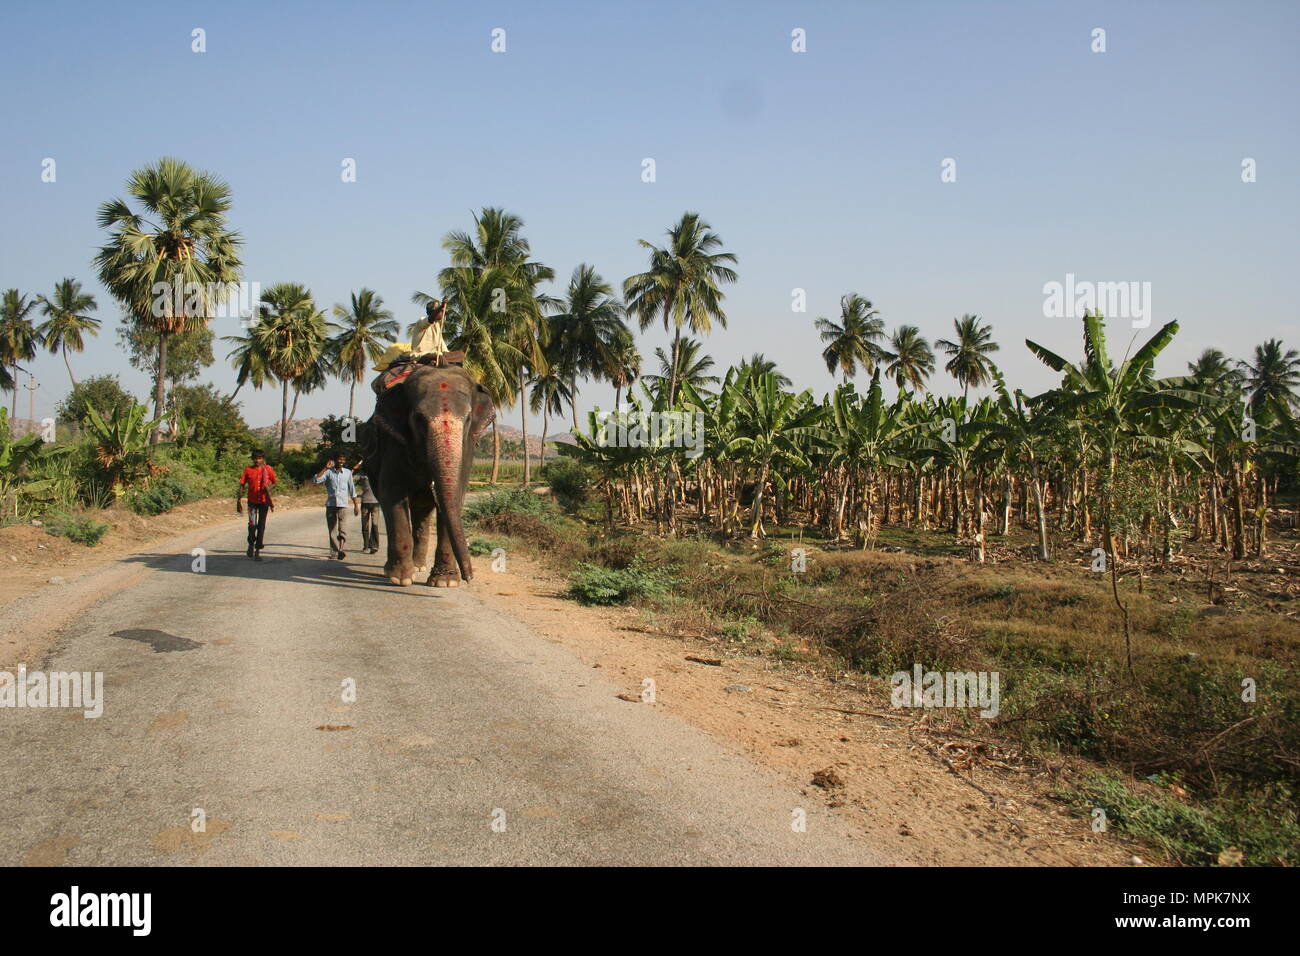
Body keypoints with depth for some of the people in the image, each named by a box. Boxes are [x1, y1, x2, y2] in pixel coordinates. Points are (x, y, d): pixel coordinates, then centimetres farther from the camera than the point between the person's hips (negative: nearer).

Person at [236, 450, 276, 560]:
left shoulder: (268, 469, -2)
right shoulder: (248, 470, -2)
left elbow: (273, 482, 10)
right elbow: (242, 485, 1)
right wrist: (239, 501, -4)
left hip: (264, 501, 0)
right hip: (252, 501, 0)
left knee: (261, 526, 1)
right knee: (252, 524, -8)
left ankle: (257, 551, 8)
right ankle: (251, 544, 20)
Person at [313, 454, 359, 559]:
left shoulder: (348, 472, 12)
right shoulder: (328, 472, 7)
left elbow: (352, 490, 17)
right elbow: (316, 480, -8)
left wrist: (356, 505, 14)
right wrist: (325, 468, -10)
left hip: (343, 505, -1)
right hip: (330, 504, 1)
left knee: (342, 529, -15)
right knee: (332, 530, 3)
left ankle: (340, 550, -24)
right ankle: (334, 552, 9)